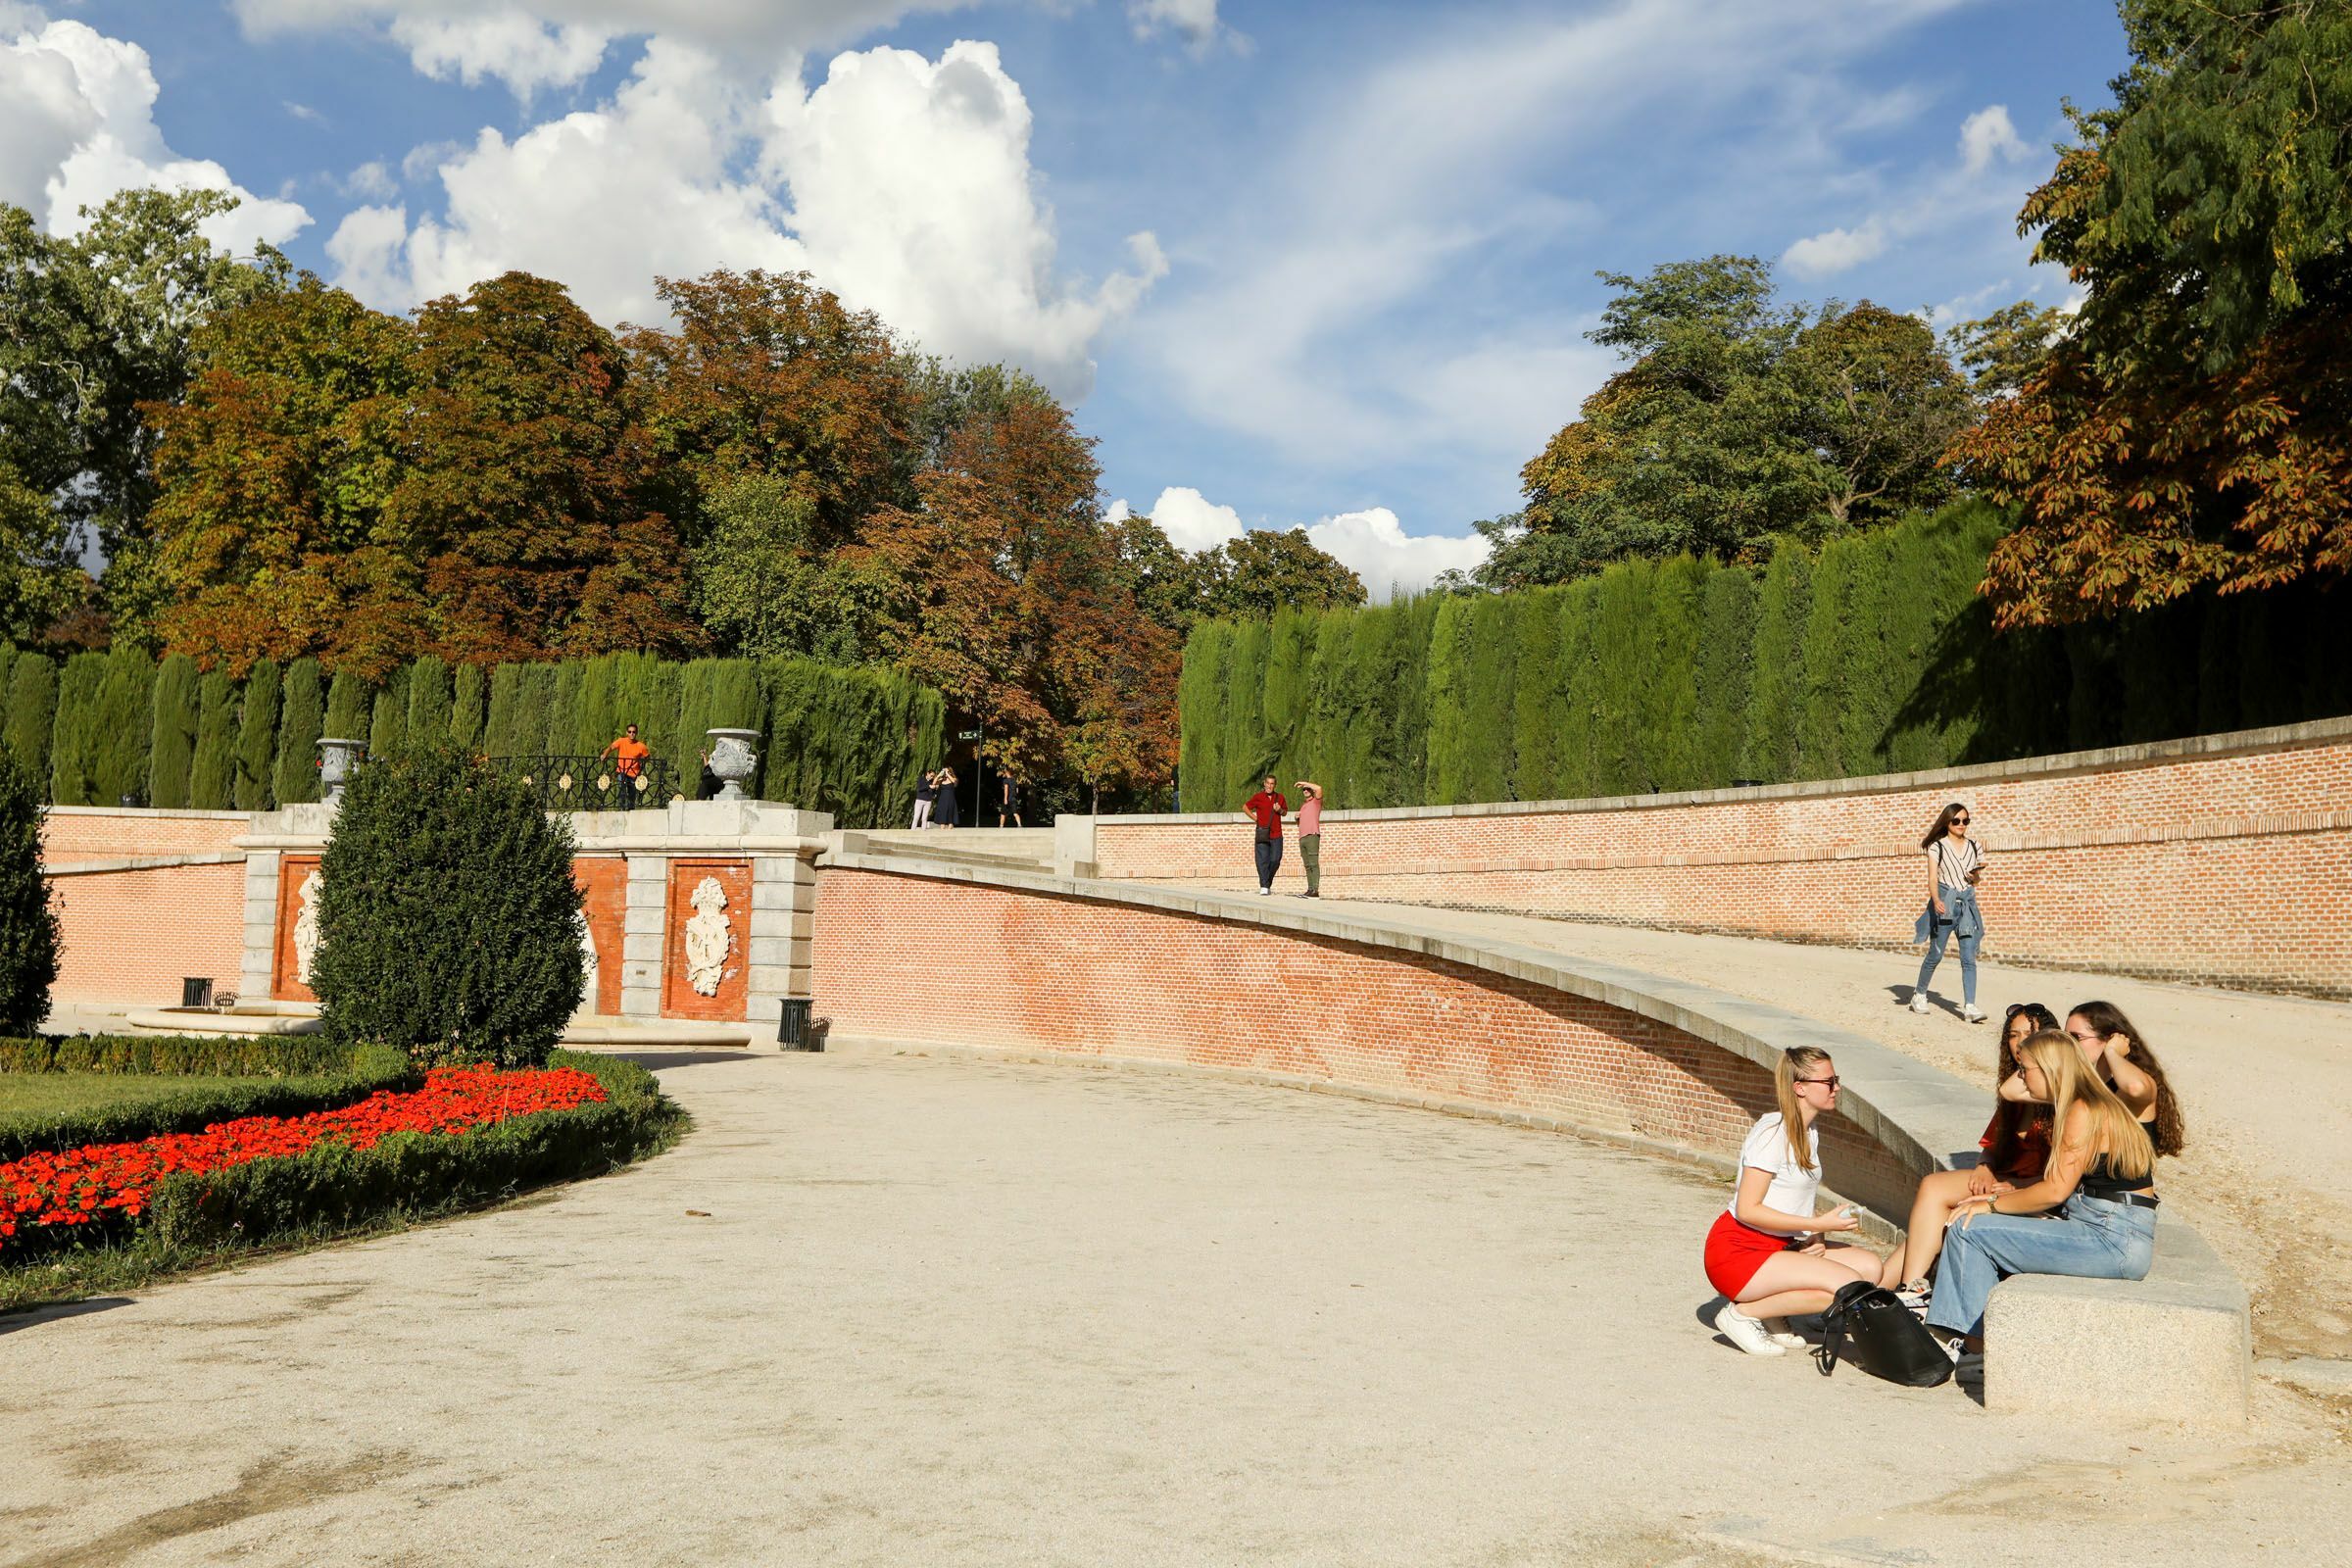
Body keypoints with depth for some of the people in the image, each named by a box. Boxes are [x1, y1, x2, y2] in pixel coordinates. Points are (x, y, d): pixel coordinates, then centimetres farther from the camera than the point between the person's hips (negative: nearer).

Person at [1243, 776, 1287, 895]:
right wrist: (1255, 818, 2)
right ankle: (1264, 887, -7)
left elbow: (1285, 812, 22)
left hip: (1276, 834, 3)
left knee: (1275, 861, 1)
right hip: (1263, 834, -3)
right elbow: (1245, 807, 12)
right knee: (1263, 861, -7)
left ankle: (1268, 883, 20)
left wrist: (1279, 810, -1)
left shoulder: (1279, 797, 9)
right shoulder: (1258, 797, 0)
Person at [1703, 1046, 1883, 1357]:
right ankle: (1744, 1312, -9)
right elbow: (1747, 1209, -20)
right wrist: (1817, 1224, -20)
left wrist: (1816, 1238, -4)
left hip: (1782, 1245, 9)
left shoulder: (1810, 1131, 12)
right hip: (1738, 1252, -9)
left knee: (1870, 1265, -5)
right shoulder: (1773, 1131, -16)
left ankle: (1771, 1313, 5)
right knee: (1847, 1286, -22)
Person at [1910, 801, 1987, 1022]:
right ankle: (1919, 994, 24)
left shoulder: (1974, 846, 10)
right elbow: (1933, 878, -9)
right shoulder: (1937, 847, -1)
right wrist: (1936, 900, -27)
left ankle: (1969, 1007, -10)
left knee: (1969, 958, -6)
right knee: (1935, 954, 3)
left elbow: (1976, 877, 19)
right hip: (1944, 903, -3)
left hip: (1968, 904, 3)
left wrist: (1975, 876, -5)